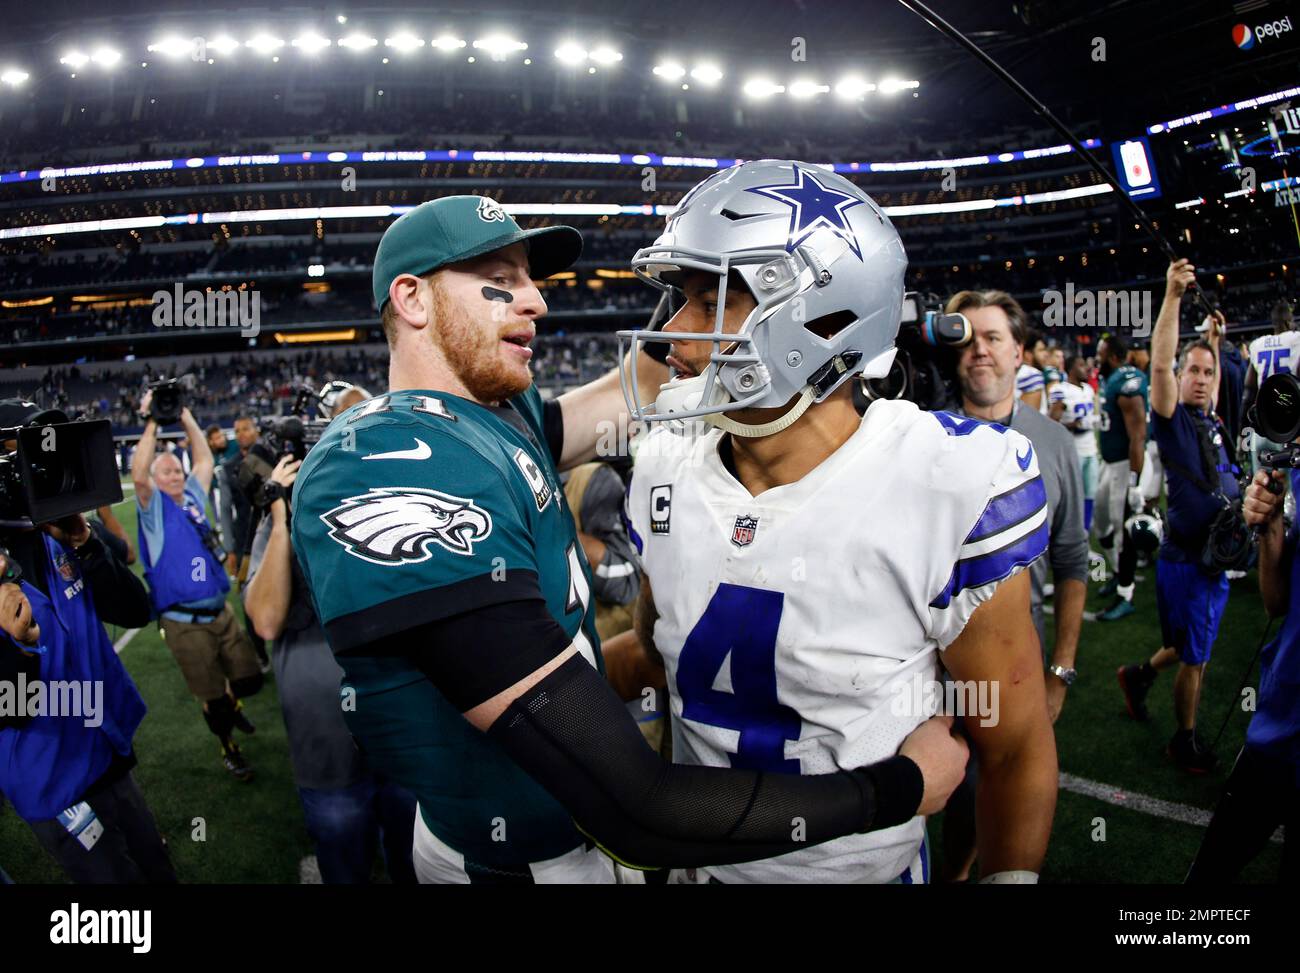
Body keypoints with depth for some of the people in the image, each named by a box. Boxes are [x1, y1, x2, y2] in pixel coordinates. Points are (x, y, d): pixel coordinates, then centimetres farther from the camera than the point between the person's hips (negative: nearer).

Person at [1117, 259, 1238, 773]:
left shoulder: (1213, 422, 8)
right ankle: (1185, 740, 20)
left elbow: (1218, 417, 32)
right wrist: (1173, 294, -31)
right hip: (1185, 561, -7)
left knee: (1195, 648, 19)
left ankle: (1140, 673, 42)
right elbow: (1160, 364, -25)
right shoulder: (1174, 420, -11)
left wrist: (1214, 342, 31)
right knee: (1194, 657, 4)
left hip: (1218, 557, 7)